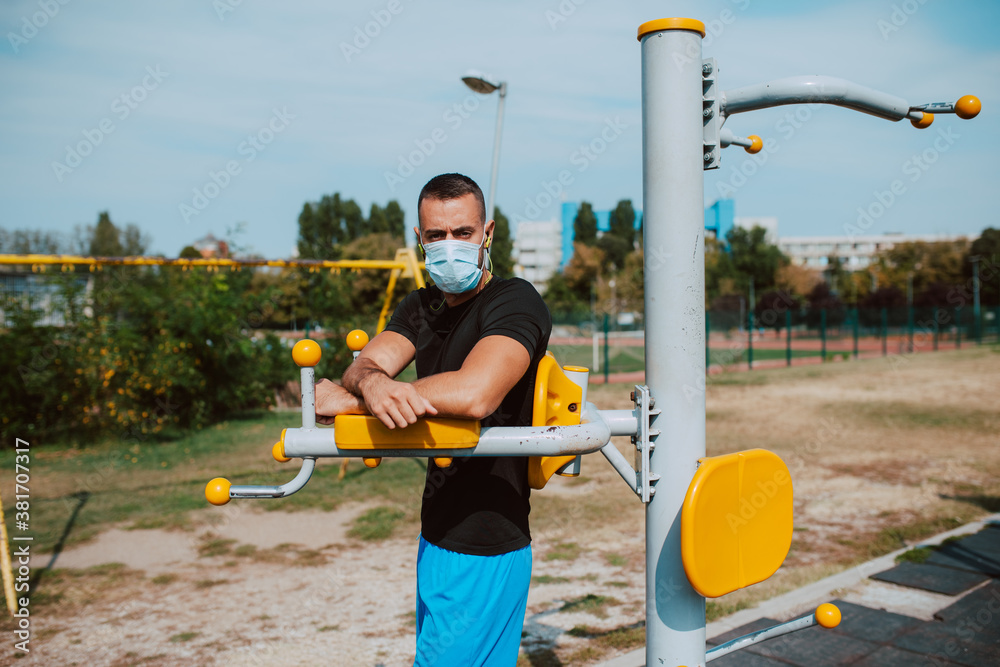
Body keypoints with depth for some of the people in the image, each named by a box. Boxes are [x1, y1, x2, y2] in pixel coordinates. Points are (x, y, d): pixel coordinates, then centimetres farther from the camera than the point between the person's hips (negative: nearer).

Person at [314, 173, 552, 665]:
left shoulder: (515, 302, -16)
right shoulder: (422, 306, 9)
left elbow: (473, 395, -33)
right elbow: (364, 365, -5)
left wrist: (348, 400, -23)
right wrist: (371, 382, -32)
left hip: (485, 552, -8)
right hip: (437, 538, 8)